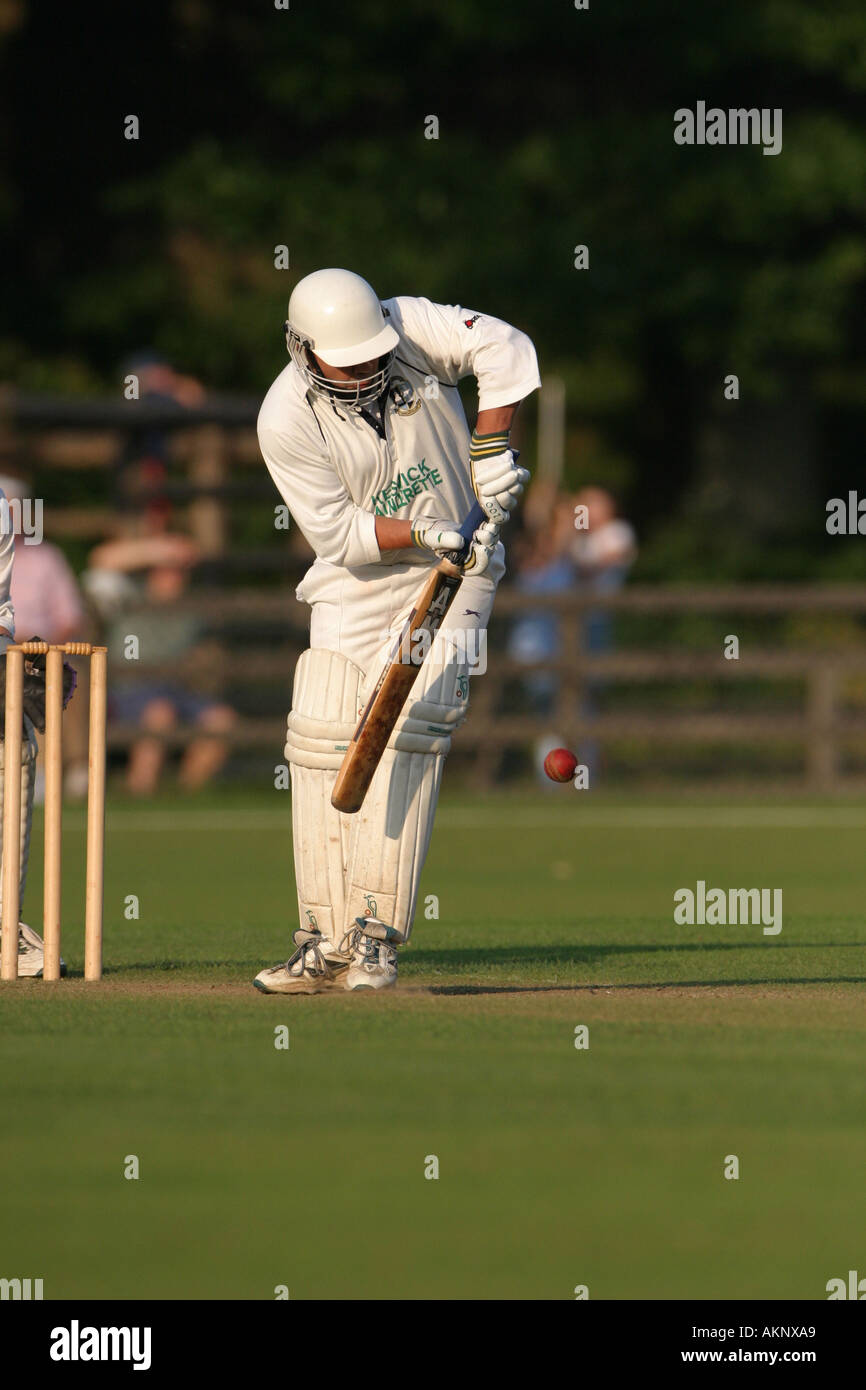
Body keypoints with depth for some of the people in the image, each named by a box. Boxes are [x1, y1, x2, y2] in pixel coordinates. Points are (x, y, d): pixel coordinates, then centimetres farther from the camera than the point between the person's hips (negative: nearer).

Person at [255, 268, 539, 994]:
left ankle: (376, 936, -18)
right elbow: (339, 532, -16)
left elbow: (505, 349, -16)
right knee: (322, 741, -7)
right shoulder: (286, 422, -18)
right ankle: (327, 943, -1)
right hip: (356, 584, 1)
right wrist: (424, 535, -27)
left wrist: (491, 452, -21)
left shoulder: (408, 328, -17)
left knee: (404, 725, -17)